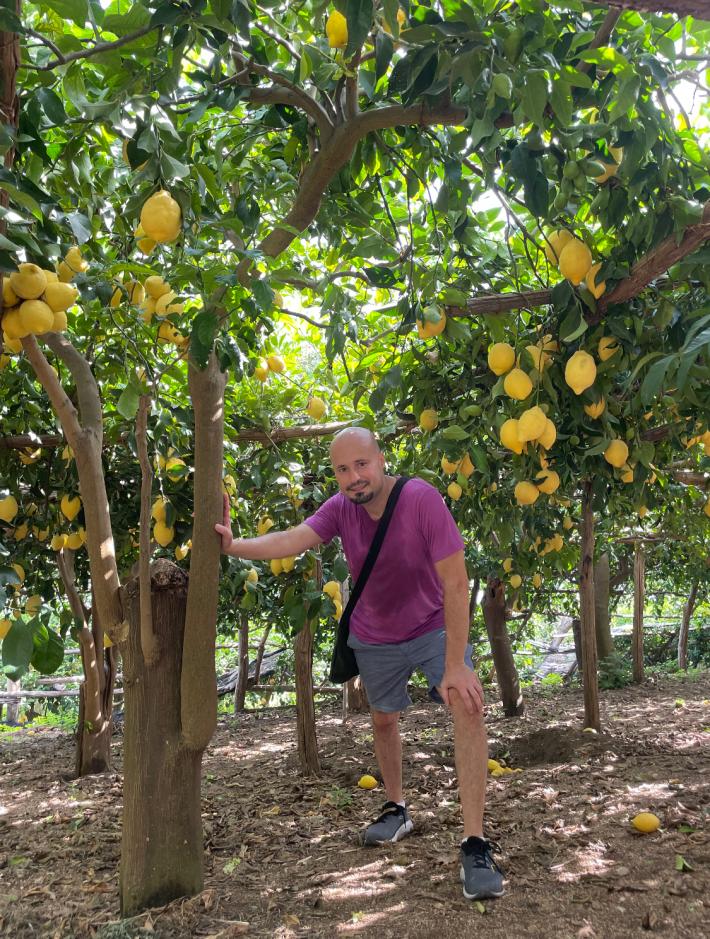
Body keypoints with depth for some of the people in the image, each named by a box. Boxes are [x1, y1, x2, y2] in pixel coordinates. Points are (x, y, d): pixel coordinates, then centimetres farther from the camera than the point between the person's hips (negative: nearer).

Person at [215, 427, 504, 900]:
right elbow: (292, 540, -29)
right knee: (383, 719, 19)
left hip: (434, 627, -4)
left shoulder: (422, 499, -30)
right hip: (374, 638, 4)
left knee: (469, 705, -24)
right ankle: (397, 809, 44)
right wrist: (235, 545, -49)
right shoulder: (341, 509, -17)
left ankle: (476, 845, -18)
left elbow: (455, 582, -31)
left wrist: (455, 665, -33)